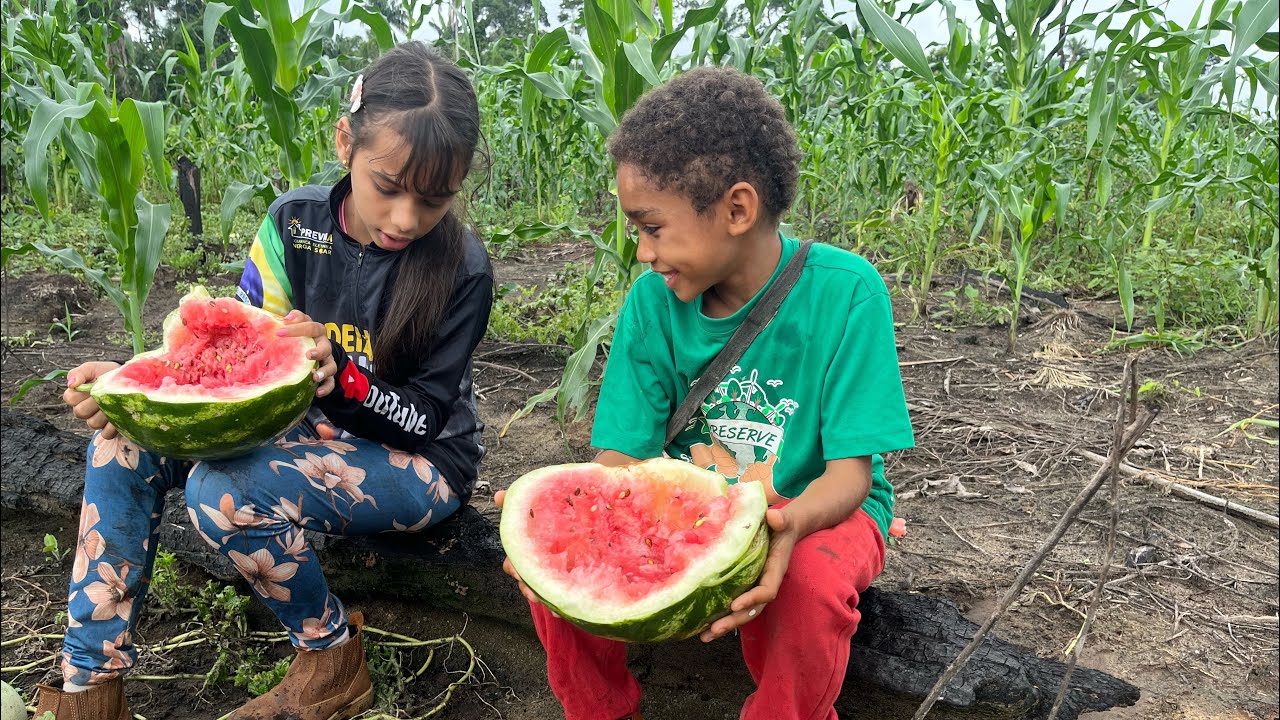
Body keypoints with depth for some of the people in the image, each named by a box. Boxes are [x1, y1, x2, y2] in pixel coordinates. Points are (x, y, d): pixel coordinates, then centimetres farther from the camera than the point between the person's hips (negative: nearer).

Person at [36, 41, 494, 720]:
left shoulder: (460, 270, -20)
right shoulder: (295, 221, -8)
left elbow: (426, 418, -15)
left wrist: (341, 377, -33)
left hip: (417, 461, -6)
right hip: (312, 427, 6)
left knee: (223, 491, -28)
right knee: (127, 443, -7)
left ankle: (335, 663, -4)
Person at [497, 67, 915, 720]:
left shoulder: (844, 292, -18)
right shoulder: (653, 300, -8)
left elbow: (850, 469, -18)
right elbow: (622, 453, -9)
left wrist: (788, 522, -40)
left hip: (817, 511, -2)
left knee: (811, 582, -36)